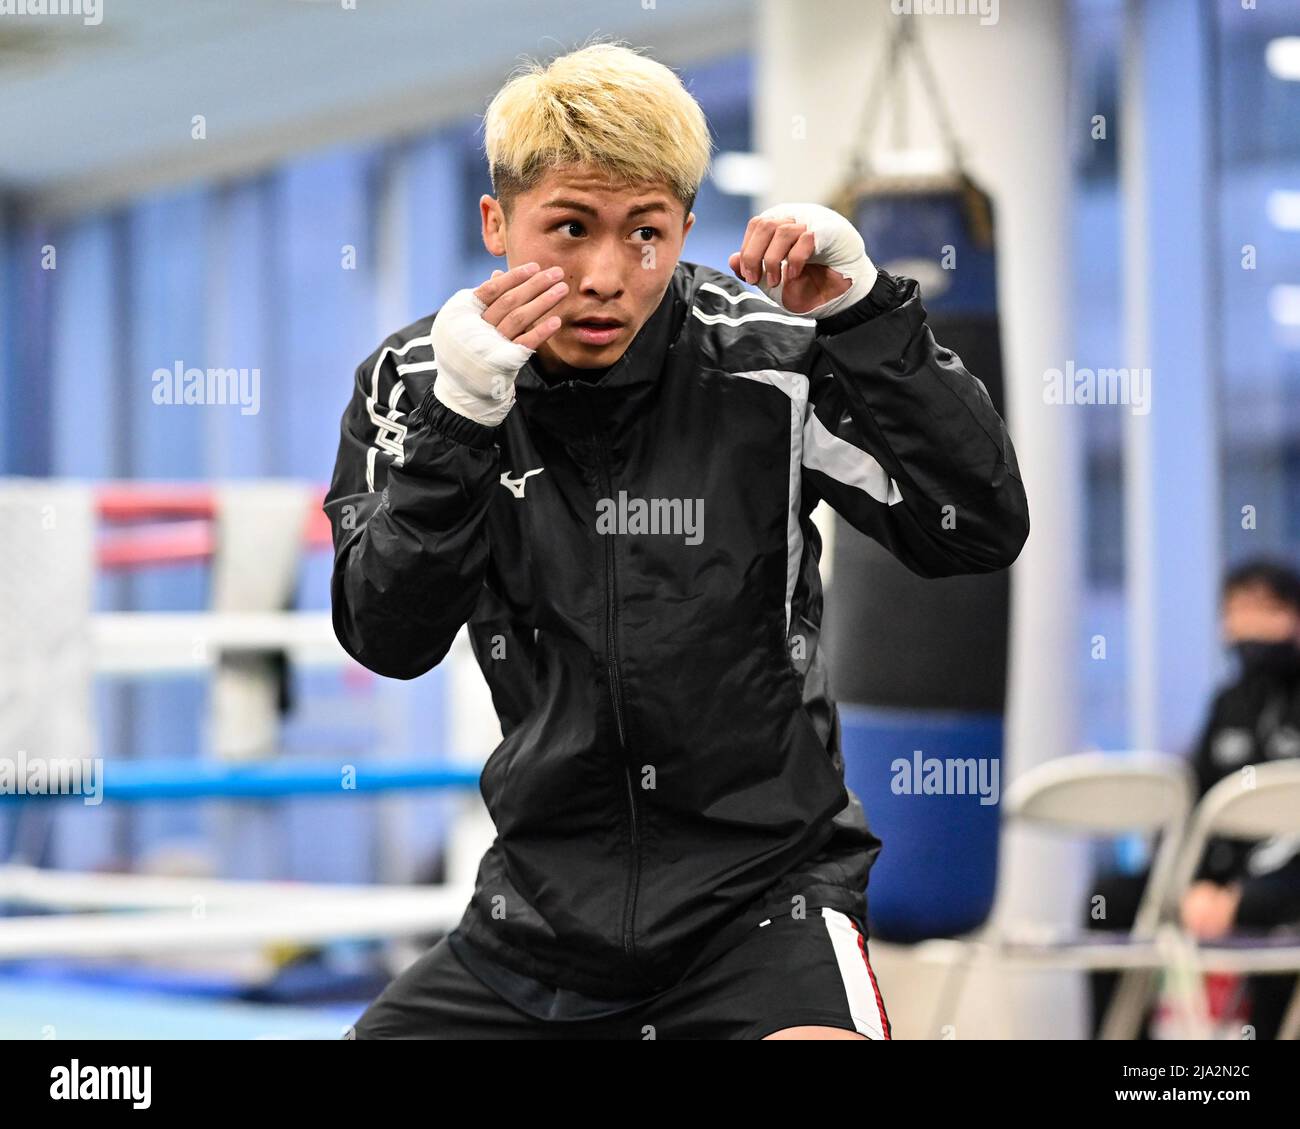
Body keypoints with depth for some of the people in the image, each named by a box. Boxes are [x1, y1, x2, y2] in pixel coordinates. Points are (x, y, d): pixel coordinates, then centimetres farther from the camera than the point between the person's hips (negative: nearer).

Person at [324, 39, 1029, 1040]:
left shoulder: (761, 359, -7)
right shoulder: (415, 380, -1)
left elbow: (980, 533, -14)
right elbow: (390, 641, -12)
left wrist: (864, 314, -23)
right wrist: (460, 420, -25)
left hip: (764, 888, -3)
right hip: (542, 909, 4)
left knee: (815, 1038, -30)